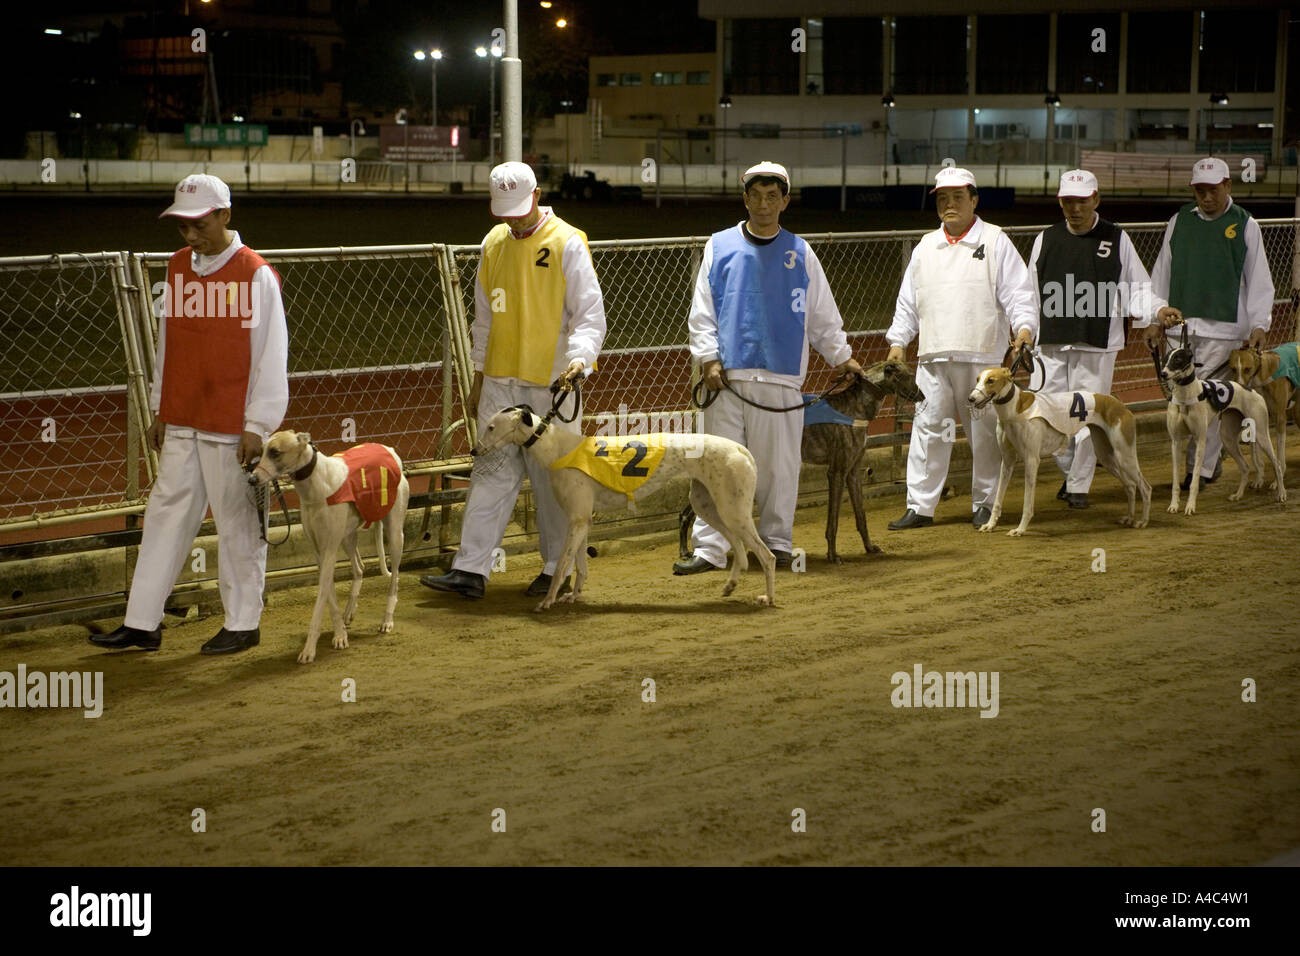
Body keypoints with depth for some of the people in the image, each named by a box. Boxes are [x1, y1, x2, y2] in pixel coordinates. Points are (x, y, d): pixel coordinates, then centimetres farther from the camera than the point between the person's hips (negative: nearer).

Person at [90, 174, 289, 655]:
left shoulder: (256, 275, -10)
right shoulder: (178, 267, 9)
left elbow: (271, 355, -10)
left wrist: (258, 426, -13)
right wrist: (159, 410, 16)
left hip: (232, 426, -6)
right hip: (179, 423, 6)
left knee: (237, 523, 1)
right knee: (166, 515, 7)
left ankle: (243, 623, 14)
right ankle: (142, 623, 12)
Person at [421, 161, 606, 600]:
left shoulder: (567, 243, -7)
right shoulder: (494, 243, 11)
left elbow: (590, 313, -9)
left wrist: (580, 357, -27)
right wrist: (479, 378, 17)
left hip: (551, 382, -5)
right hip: (500, 382, 5)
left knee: (553, 478, 2)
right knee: (492, 474, 2)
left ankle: (557, 570, 13)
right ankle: (470, 570, 0)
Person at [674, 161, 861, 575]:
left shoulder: (800, 253, 11)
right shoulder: (720, 247, 8)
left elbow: (822, 315, 16)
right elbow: (702, 311, 6)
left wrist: (841, 356, 12)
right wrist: (709, 358, -4)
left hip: (781, 379, 1)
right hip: (727, 376, -1)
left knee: (778, 466, 3)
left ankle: (777, 542, 14)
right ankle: (709, 549, -3)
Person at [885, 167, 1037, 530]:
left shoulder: (995, 242, 4)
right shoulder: (926, 247, 16)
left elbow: (1017, 292, -2)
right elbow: (908, 300, 19)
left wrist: (1024, 326, -18)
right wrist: (898, 341, 11)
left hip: (983, 355, -3)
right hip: (934, 356, 3)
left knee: (985, 432, 3)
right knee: (928, 429, 0)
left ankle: (984, 504, 14)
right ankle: (920, 506, 3)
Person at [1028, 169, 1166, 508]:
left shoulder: (1116, 239, 5)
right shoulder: (1046, 240, 12)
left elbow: (1137, 289, 7)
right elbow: (1030, 294, 17)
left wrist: (1159, 311, -10)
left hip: (1097, 344, -2)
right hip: (1051, 343, 3)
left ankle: (1079, 486, 9)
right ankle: (1070, 470, 24)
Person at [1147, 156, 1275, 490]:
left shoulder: (1244, 225, 4)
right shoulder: (1179, 222, 12)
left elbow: (1258, 279, 3)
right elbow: (1162, 272, 16)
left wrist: (1258, 324, -5)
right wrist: (1155, 318, 10)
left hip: (1222, 327, -4)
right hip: (1180, 325, 4)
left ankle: (1202, 468, -2)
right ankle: (1212, 458, 18)